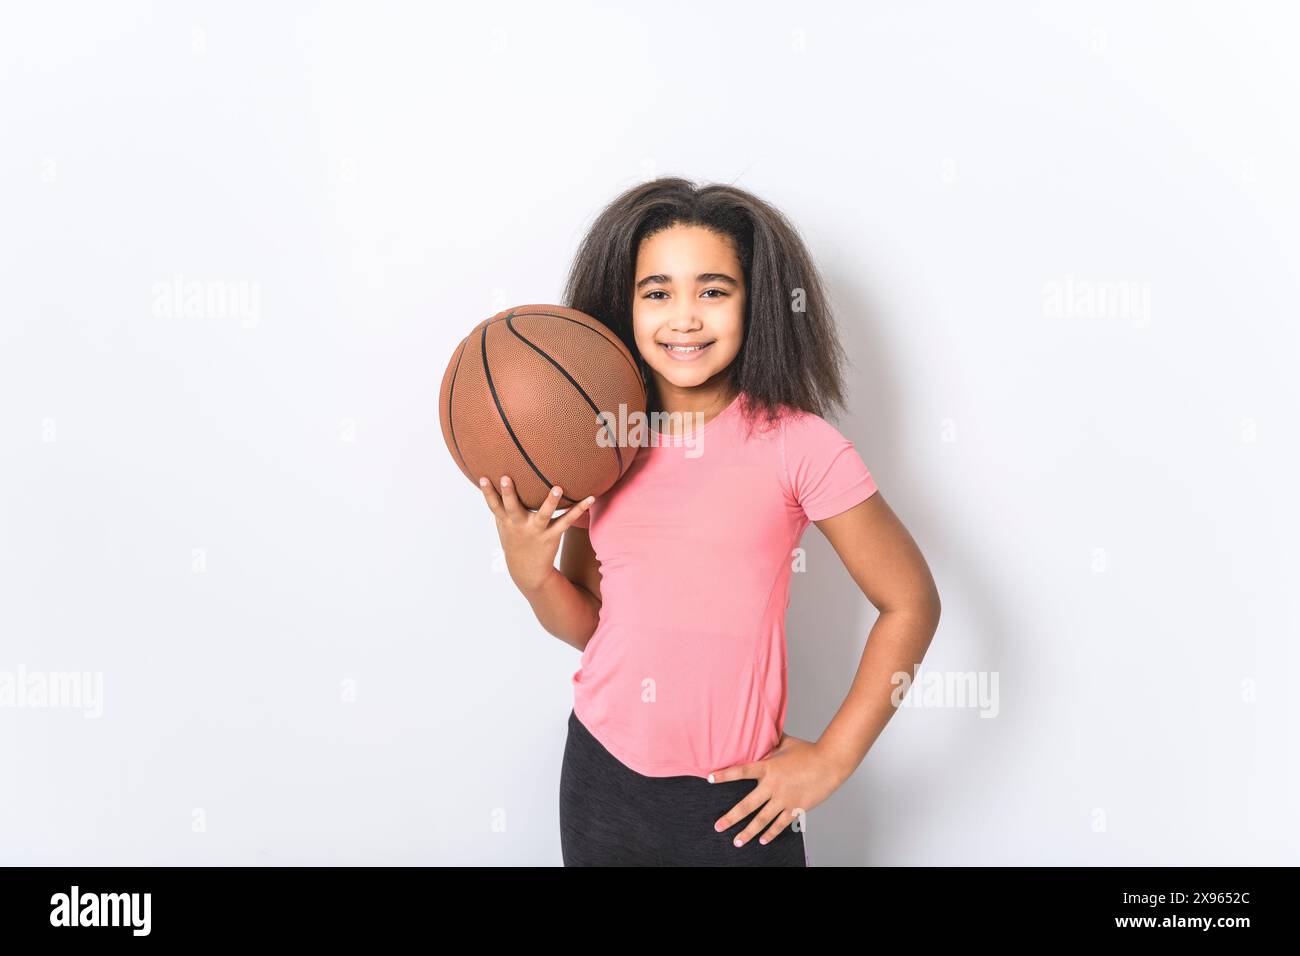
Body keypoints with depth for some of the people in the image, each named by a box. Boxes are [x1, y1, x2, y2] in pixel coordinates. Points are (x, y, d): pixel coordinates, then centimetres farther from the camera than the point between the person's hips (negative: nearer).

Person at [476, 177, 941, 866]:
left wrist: (832, 758, -6)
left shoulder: (797, 445, -13)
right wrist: (529, 572, -13)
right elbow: (588, 624, 7)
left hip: (736, 795, -3)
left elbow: (910, 604, -7)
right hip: (601, 773, 4)